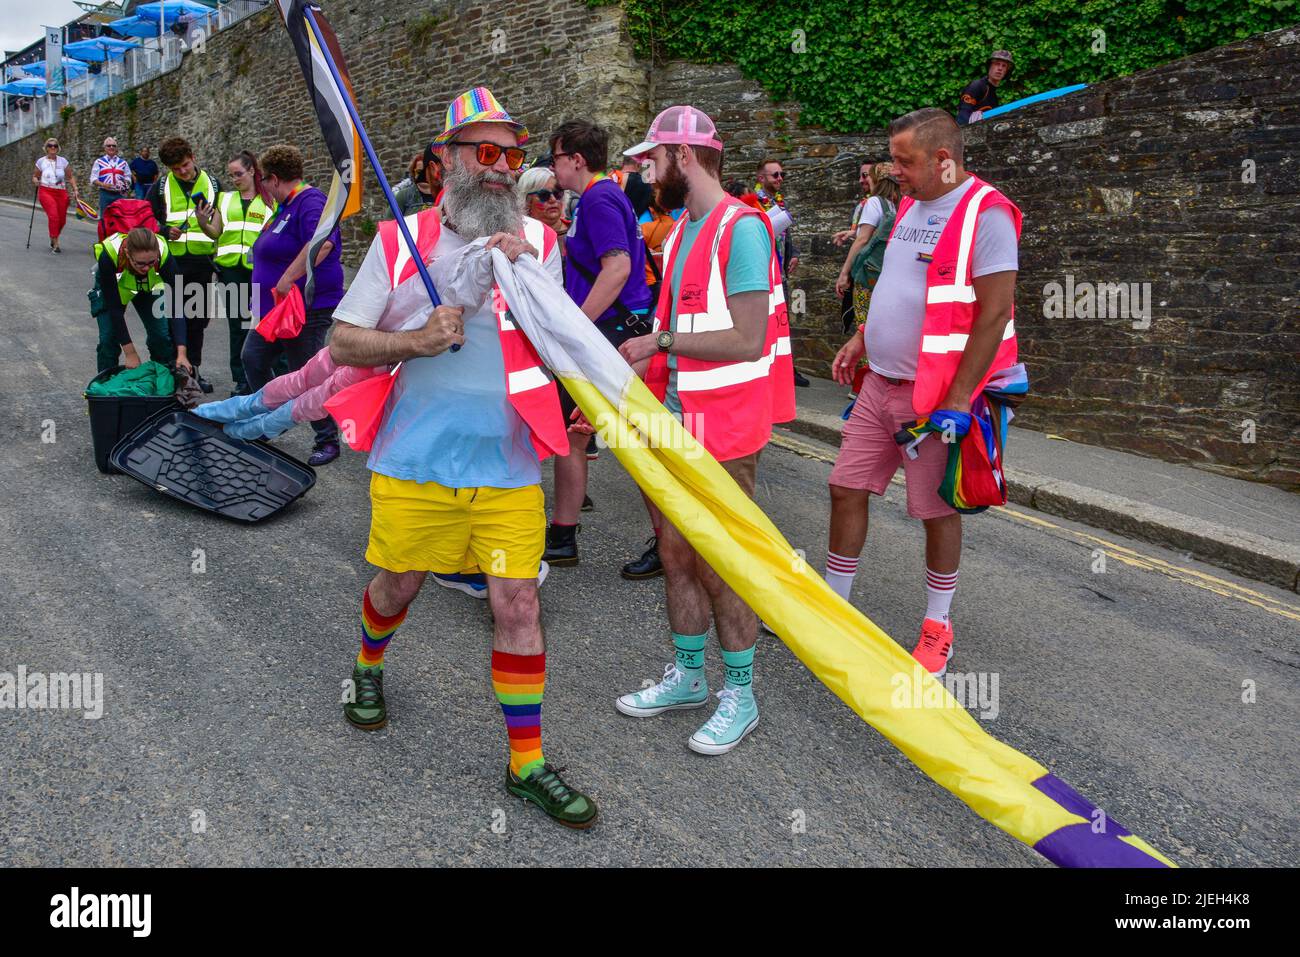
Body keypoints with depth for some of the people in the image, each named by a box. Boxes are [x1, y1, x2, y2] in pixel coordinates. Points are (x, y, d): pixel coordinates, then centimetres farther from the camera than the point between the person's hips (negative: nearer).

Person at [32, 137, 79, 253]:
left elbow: (71, 177, 13)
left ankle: (53, 238, 31)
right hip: (46, 191, -3)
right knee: (53, 216, -23)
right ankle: (55, 244, -18)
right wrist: (36, 181, -8)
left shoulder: (63, 161, 8)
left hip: (61, 193, 3)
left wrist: (75, 190, 1)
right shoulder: (41, 161, 5)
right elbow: (34, 176, 15)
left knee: (62, 220, 2)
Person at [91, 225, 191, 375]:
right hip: (110, 286, -1)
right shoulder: (109, 255, -40)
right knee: (109, 339, -11)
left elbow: (176, 306, -32)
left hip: (148, 287, 1)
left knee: (162, 336, -8)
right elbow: (114, 308, -31)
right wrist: (130, 353, -30)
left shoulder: (163, 255, -38)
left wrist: (181, 352, -39)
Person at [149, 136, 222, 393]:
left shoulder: (213, 184, 7)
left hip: (203, 262, 2)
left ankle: (194, 369, 21)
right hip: (172, 261, -2)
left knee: (198, 319, 9)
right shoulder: (161, 187, 2)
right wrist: (164, 231, -11)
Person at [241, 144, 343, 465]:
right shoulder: (288, 206, 15)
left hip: (307, 309, -11)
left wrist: (287, 279, -31)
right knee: (253, 358, 15)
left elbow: (322, 242, -36)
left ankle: (328, 441, 8)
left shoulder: (310, 201, -17)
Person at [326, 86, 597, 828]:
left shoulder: (538, 243, 3)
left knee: (518, 605, -1)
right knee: (398, 586, 16)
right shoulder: (401, 241, 0)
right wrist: (418, 340, -16)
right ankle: (369, 669, 51)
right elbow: (343, 343, 0)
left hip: (507, 466, 1)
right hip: (415, 461, 0)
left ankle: (528, 762, 14)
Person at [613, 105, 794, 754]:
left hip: (722, 429, -8)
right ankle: (687, 677, 30)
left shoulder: (742, 228, -15)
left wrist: (660, 340, -16)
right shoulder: (680, 232, 14)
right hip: (671, 418, 9)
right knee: (675, 554, 14)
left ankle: (739, 695, 17)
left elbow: (747, 340, -22)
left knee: (719, 565, 0)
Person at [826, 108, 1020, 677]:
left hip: (937, 394, -8)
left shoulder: (985, 213, -15)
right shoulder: (911, 206, 12)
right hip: (880, 384, 8)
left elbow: (995, 313, -18)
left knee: (937, 511, 4)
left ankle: (938, 628, 22)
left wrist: (958, 400, -20)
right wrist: (860, 339, 14)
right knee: (846, 488, 10)